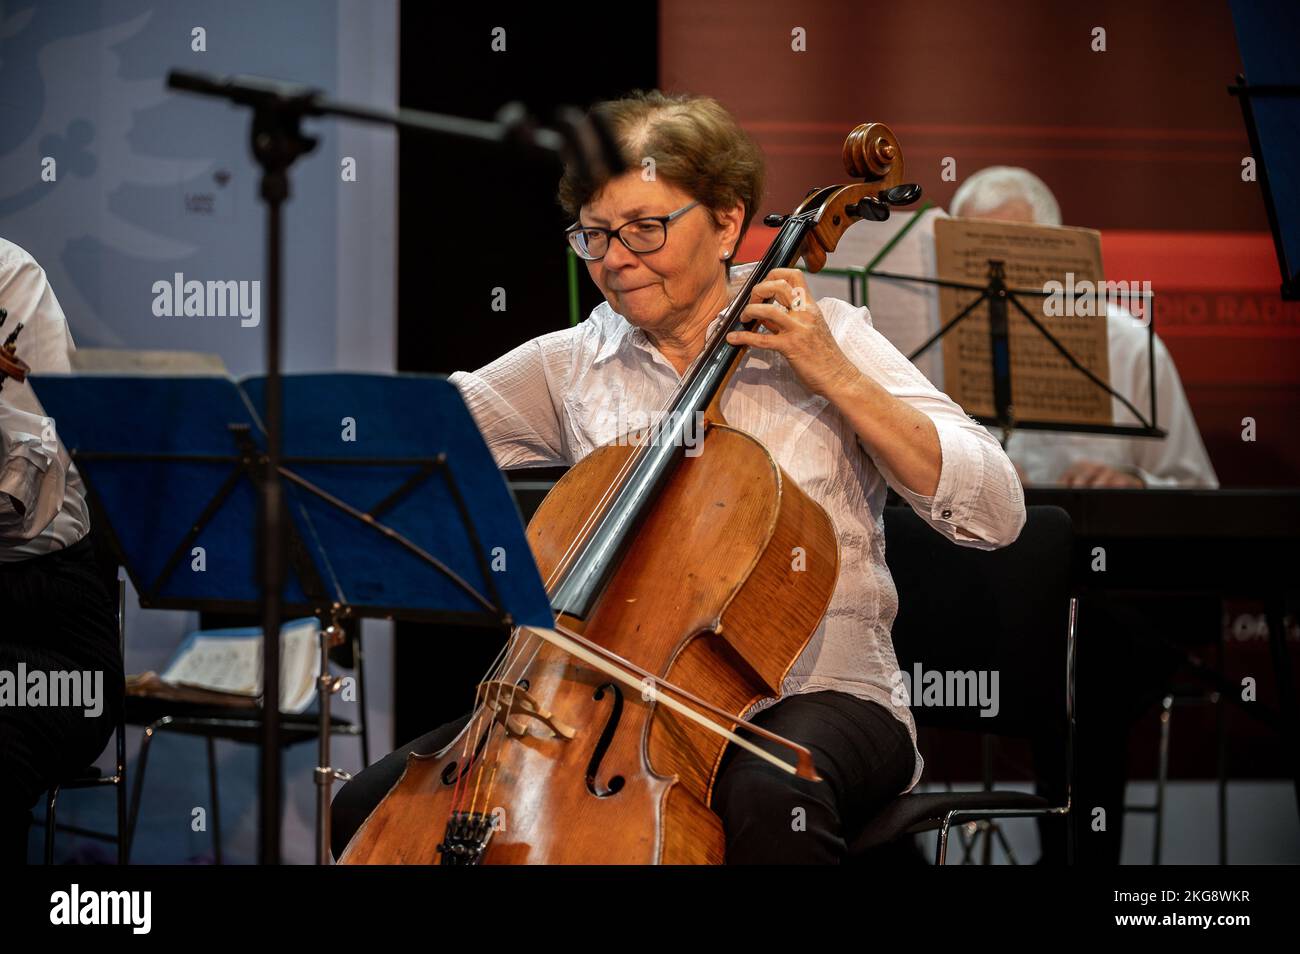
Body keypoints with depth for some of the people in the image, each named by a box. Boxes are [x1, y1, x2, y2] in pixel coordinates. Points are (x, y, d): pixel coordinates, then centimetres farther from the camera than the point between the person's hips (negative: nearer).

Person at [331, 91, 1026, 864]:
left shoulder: (823, 337, 1)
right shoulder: (575, 364, 11)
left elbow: (996, 513, -7)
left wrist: (833, 376, -14)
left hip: (813, 695, -4)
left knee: (769, 802, -41)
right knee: (370, 814, -14)